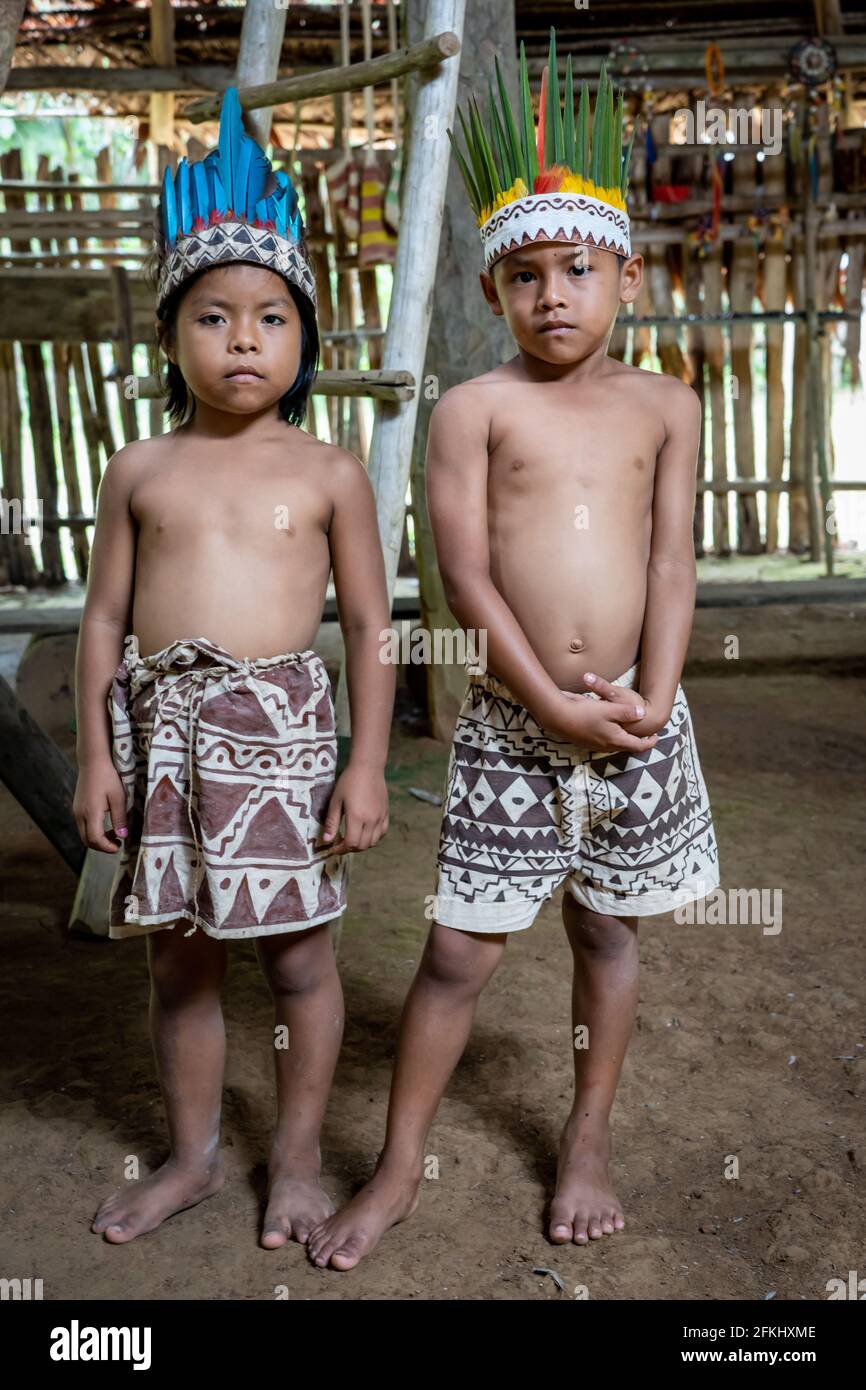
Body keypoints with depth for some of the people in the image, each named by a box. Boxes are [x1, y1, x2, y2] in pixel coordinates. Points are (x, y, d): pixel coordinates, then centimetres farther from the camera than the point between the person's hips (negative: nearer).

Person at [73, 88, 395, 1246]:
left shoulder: (329, 473, 2)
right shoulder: (140, 470, 7)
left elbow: (369, 624, 1)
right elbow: (105, 618, 8)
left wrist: (368, 764, -4)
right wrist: (96, 754, 3)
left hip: (282, 723, -2)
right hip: (160, 725, 3)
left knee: (297, 953, 7)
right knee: (177, 957, 13)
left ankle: (296, 1156, 30)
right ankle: (191, 1156, 34)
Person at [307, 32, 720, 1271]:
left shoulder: (664, 406, 6)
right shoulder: (474, 410, -2)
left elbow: (672, 563, 1)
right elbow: (466, 576, -9)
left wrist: (649, 704, -10)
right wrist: (556, 703, -14)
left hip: (636, 716, 3)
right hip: (511, 718, -2)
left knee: (608, 931, 15)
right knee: (460, 952, 3)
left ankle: (588, 1144, 36)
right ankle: (398, 1169, 23)